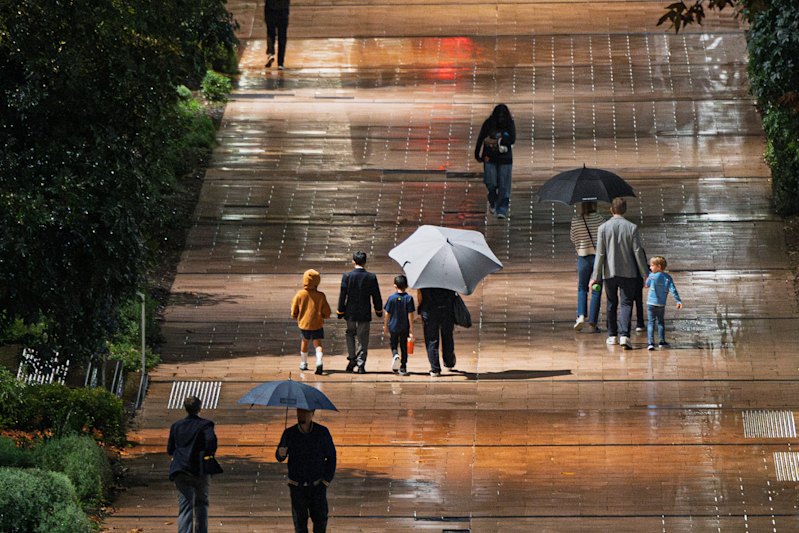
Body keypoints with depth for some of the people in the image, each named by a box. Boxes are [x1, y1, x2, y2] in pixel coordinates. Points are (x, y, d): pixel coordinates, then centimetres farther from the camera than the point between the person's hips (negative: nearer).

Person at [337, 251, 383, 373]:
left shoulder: (347, 276, -9)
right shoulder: (371, 277, -6)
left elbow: (342, 295, -6)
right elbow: (376, 297, 1)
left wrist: (340, 312, 3)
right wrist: (379, 311, 14)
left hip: (351, 313, 0)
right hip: (365, 313, 0)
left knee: (350, 334, 22)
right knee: (363, 339, 6)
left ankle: (352, 359, 10)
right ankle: (360, 365, 3)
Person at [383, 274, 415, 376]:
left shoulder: (391, 298, -7)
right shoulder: (409, 298, -7)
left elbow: (387, 314, -3)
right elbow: (410, 314, -9)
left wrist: (385, 326, 11)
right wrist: (411, 329, -4)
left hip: (393, 327, -1)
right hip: (405, 328, 1)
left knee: (393, 344, 15)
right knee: (404, 347, 11)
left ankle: (395, 355, -18)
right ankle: (403, 368, 12)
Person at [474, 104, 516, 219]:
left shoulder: (510, 124, 0)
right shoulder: (488, 124, -2)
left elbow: (512, 140, -10)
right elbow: (481, 139, 1)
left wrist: (495, 141, -16)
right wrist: (478, 155, -1)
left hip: (505, 159, 0)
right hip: (490, 158, 0)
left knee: (503, 186, -4)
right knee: (490, 183, -5)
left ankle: (502, 210, -2)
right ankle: (492, 202, 24)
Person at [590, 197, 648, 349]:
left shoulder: (603, 228, -4)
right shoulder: (632, 228, -5)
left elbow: (600, 254, -5)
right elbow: (638, 252, -5)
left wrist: (596, 276, -2)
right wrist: (644, 274, 1)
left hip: (609, 273, 1)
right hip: (628, 272, -1)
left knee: (612, 304, 16)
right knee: (626, 303, -2)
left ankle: (612, 335, 23)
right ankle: (624, 335, -19)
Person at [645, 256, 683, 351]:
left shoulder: (652, 276, -7)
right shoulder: (668, 278, -1)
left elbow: (647, 285, 10)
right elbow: (673, 290, -7)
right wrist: (678, 301, -6)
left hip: (651, 303, -3)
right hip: (661, 304, 3)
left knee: (651, 322, -2)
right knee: (660, 322, 19)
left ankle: (651, 342, -12)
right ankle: (662, 341, 19)